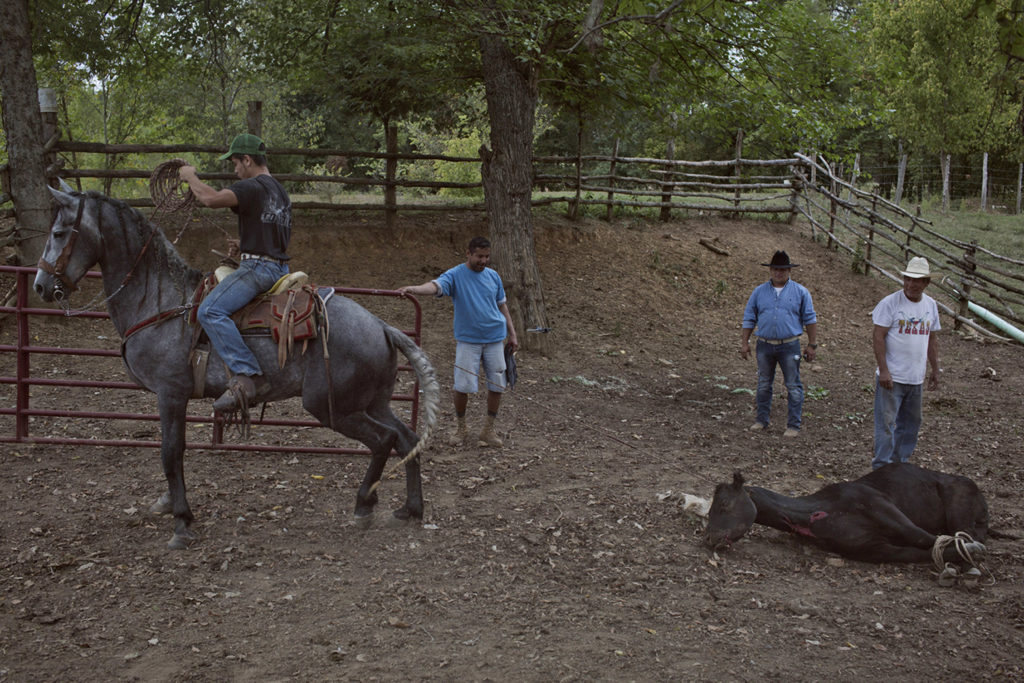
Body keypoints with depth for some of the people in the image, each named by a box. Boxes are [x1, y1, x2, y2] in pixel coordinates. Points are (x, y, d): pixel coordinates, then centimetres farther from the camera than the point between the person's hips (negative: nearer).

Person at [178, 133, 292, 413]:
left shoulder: (251, 187, -11)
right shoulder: (281, 192, 22)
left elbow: (211, 198, -25)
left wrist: (191, 177, -6)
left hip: (258, 267, -11)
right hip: (280, 268, 11)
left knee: (210, 311, -24)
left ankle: (248, 375, -35)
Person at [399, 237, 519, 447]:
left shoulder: (493, 277, 8)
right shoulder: (455, 275, -7)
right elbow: (435, 286, -25)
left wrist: (512, 334, 15)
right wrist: (414, 289, -46)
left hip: (495, 338, 4)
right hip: (468, 340, -4)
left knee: (497, 386, 4)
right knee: (464, 386, -7)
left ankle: (489, 430, 20)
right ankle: (460, 428, 16)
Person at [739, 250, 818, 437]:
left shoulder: (800, 292, 2)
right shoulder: (759, 291, 7)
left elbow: (810, 319, 4)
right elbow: (749, 318, 10)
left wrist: (812, 345, 1)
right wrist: (744, 343, 5)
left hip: (790, 346, -2)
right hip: (764, 346, 2)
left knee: (793, 386, -1)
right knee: (763, 385, 11)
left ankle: (794, 425, 6)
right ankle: (762, 420, 22)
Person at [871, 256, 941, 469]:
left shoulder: (930, 305, 9)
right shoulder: (890, 303, -10)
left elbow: (931, 340, 18)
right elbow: (878, 337, -12)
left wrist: (935, 370, 17)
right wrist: (883, 370, -18)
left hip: (916, 378, 6)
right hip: (891, 377, -6)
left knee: (911, 423, 14)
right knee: (886, 422, -5)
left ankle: (899, 463, 26)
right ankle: (881, 467, 2)